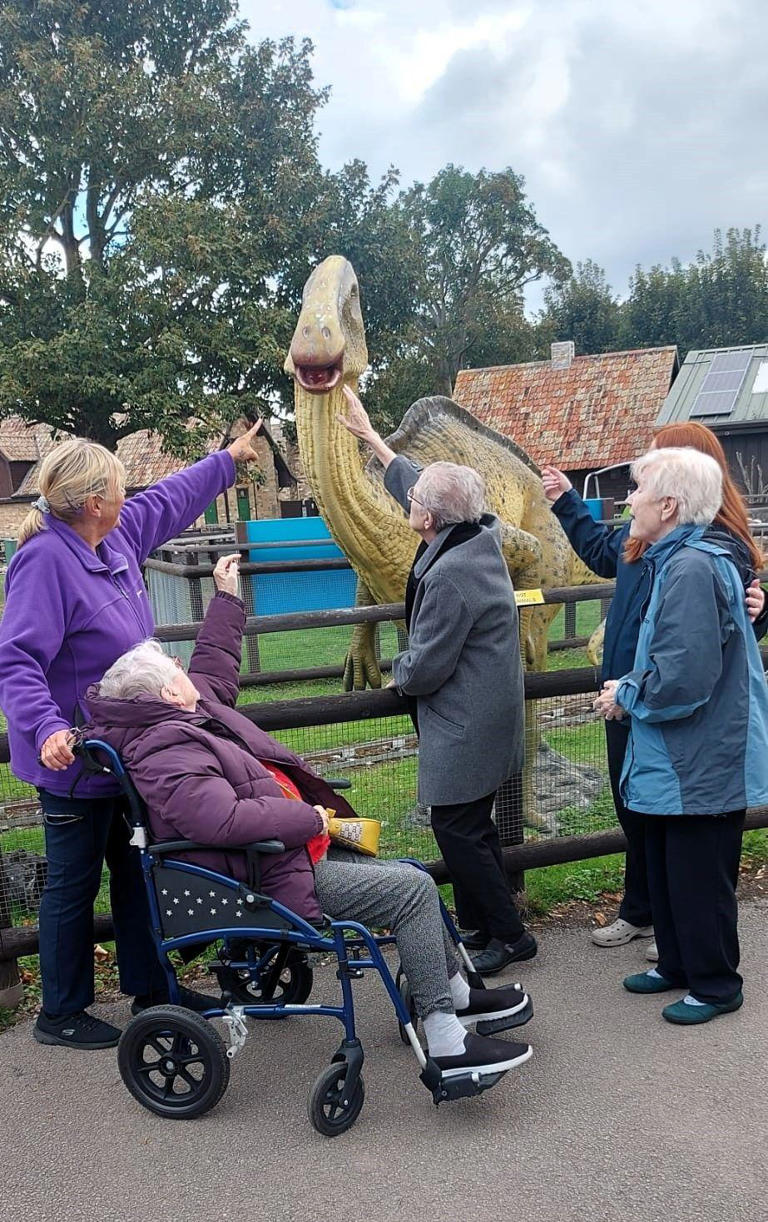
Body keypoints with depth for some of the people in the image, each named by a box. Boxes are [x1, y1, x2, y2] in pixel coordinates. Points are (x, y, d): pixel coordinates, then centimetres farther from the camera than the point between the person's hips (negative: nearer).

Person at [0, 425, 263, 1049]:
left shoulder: (118, 536, 2)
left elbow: (171, 499, 22)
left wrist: (229, 458, 32)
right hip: (76, 760, -9)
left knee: (136, 869, 19)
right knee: (75, 881, 6)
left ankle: (150, 988, 35)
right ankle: (61, 1013, 25)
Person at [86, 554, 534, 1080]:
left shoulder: (182, 714, 8)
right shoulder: (170, 754, -24)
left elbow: (214, 667, 28)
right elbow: (223, 820, -37)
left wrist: (227, 597, 30)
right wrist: (310, 818, -25)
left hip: (294, 847, 11)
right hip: (275, 877, -11)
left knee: (412, 877, 11)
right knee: (413, 889, -15)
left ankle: (455, 994, 26)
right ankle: (446, 1045, -11)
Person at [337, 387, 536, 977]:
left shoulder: (449, 576, -27)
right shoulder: (483, 534, 1)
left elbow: (426, 667, -21)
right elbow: (415, 483, 17)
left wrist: (399, 669, 2)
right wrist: (369, 435, 24)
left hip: (465, 728, -10)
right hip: (490, 715, 10)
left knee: (458, 828, 0)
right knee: (472, 826, 18)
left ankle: (509, 934, 11)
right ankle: (480, 925, 30)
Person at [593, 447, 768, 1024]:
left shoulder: (691, 569, -24)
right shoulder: (674, 561, 9)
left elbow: (685, 678, -29)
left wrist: (627, 696, -12)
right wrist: (629, 687, 6)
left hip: (701, 765, -10)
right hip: (677, 761, 10)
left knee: (697, 878, 5)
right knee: (666, 868, 21)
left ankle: (716, 984, 23)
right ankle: (677, 965, 37)